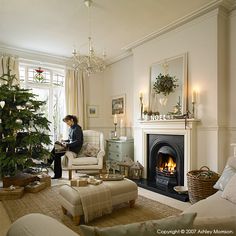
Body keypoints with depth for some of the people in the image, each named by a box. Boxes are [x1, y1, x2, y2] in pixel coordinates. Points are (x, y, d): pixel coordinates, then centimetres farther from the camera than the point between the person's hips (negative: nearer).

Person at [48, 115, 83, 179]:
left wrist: (68, 145, -24)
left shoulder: (77, 128, -13)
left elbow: (78, 141, -20)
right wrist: (65, 141, 4)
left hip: (75, 148, -9)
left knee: (57, 154, -18)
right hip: (71, 146, 9)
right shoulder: (70, 128, 14)